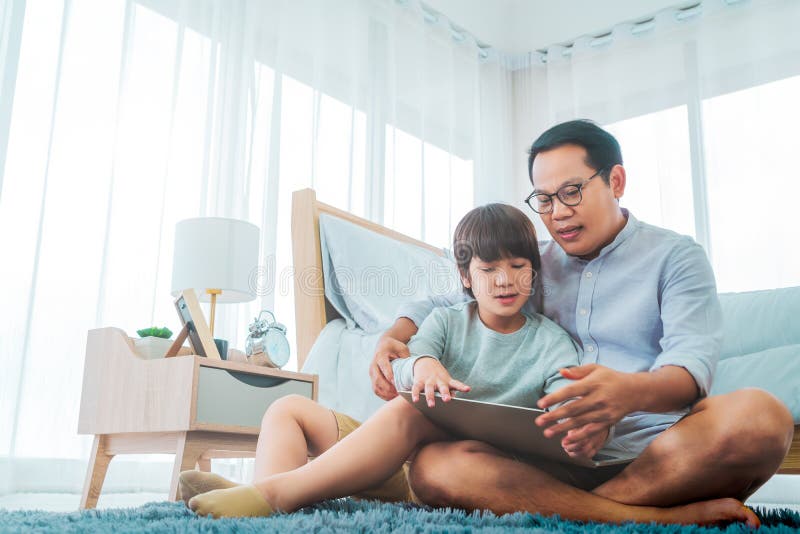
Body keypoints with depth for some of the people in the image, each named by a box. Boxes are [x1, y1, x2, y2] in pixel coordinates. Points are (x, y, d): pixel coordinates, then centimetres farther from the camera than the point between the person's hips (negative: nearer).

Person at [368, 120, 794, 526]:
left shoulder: (675, 256, 6)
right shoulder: (533, 265, 19)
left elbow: (692, 361, -10)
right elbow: (442, 305, 23)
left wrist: (632, 391, -35)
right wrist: (393, 338, -2)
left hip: (656, 452, -2)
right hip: (556, 459, 3)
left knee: (759, 415, -33)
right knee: (432, 468, -24)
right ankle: (663, 514, -28)